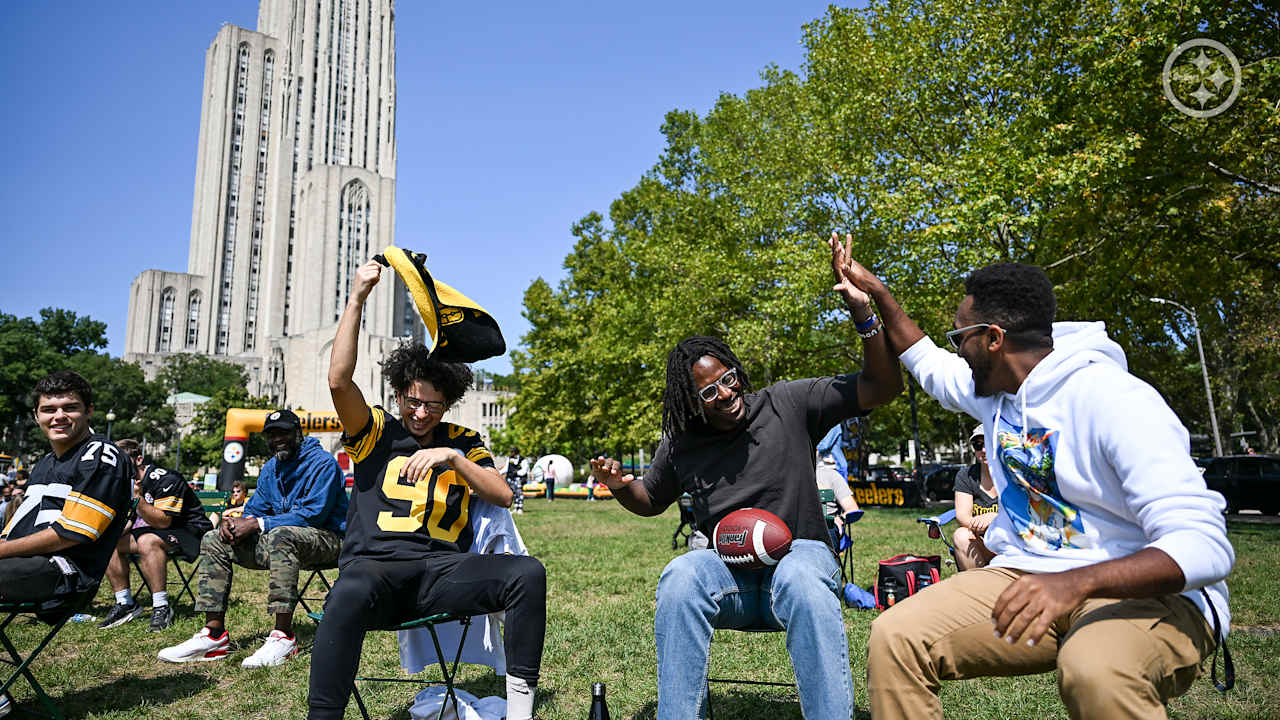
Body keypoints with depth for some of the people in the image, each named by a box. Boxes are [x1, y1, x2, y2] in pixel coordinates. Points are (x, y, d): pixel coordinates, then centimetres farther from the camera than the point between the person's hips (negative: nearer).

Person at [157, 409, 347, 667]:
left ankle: (283, 637, -39)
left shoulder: (322, 462, -13)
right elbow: (255, 509, 14)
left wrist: (257, 524, -24)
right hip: (281, 538, 9)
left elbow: (314, 513, -23)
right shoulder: (270, 468, 14)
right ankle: (214, 634, -7)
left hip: (326, 538, -9)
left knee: (280, 536, -40)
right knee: (213, 540, 1)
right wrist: (234, 522, -12)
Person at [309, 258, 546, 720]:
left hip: (443, 569, 2)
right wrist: (357, 298, -7)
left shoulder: (463, 443, 17)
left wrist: (452, 458, -10)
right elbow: (339, 380, -4)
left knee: (528, 573, -24)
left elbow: (503, 497, 5)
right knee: (350, 594, -40)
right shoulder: (375, 433, 13)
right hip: (376, 564, -2)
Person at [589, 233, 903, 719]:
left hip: (799, 551, -2)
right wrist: (621, 486, -2)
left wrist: (863, 314, -17)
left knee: (801, 581, -40)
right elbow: (651, 502, 23)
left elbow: (882, 388, -2)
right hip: (725, 569, 2)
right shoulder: (681, 446, 7)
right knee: (680, 577, -33)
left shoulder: (788, 405, 0)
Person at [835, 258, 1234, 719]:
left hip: (1146, 591, -5)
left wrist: (1077, 582, -41)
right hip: (1030, 578, 6)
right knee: (895, 638, -19)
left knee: (1097, 673, -42)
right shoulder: (992, 387, 6)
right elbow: (927, 363, 28)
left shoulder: (1116, 402, -18)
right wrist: (878, 293, 24)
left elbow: (1205, 546, -25)